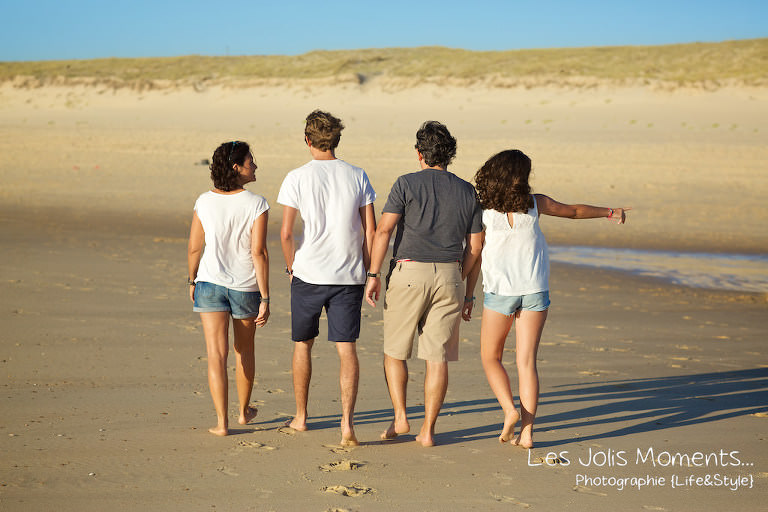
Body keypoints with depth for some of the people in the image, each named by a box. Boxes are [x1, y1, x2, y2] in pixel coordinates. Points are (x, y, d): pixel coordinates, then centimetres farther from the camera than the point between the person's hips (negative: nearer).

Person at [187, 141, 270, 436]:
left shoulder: (205, 202, -6)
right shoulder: (256, 205, -14)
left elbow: (194, 248, 0)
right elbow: (259, 253, -16)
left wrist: (192, 281, 17)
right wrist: (265, 299, -12)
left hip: (210, 283, 1)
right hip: (246, 286, -1)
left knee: (216, 354, 0)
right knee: (244, 350, 20)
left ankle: (221, 422, -4)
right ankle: (244, 411, 37)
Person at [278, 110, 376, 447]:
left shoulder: (297, 178, -5)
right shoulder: (357, 177, 2)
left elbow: (285, 234, -7)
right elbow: (371, 231, 1)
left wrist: (291, 268, 9)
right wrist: (365, 272, 11)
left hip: (308, 274, -1)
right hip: (348, 277, 1)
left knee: (303, 344, 16)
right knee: (346, 348, 0)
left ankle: (300, 417, 27)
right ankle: (347, 422, -13)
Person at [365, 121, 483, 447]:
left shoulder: (407, 184, -2)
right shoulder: (467, 191, 9)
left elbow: (383, 230, -10)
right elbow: (474, 247, 9)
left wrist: (373, 275, -7)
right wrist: (464, 290, 17)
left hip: (409, 273, -3)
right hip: (448, 276, 3)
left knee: (395, 352, 13)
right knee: (437, 357, 4)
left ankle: (400, 418, 7)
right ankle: (428, 430, 4)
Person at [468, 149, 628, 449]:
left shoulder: (481, 212, -7)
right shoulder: (535, 204, -2)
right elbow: (573, 211, 13)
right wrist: (610, 212, 27)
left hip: (499, 291, -2)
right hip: (534, 291, 2)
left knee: (490, 357, 15)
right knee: (527, 362, 4)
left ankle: (510, 410, -5)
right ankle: (526, 432, 1)